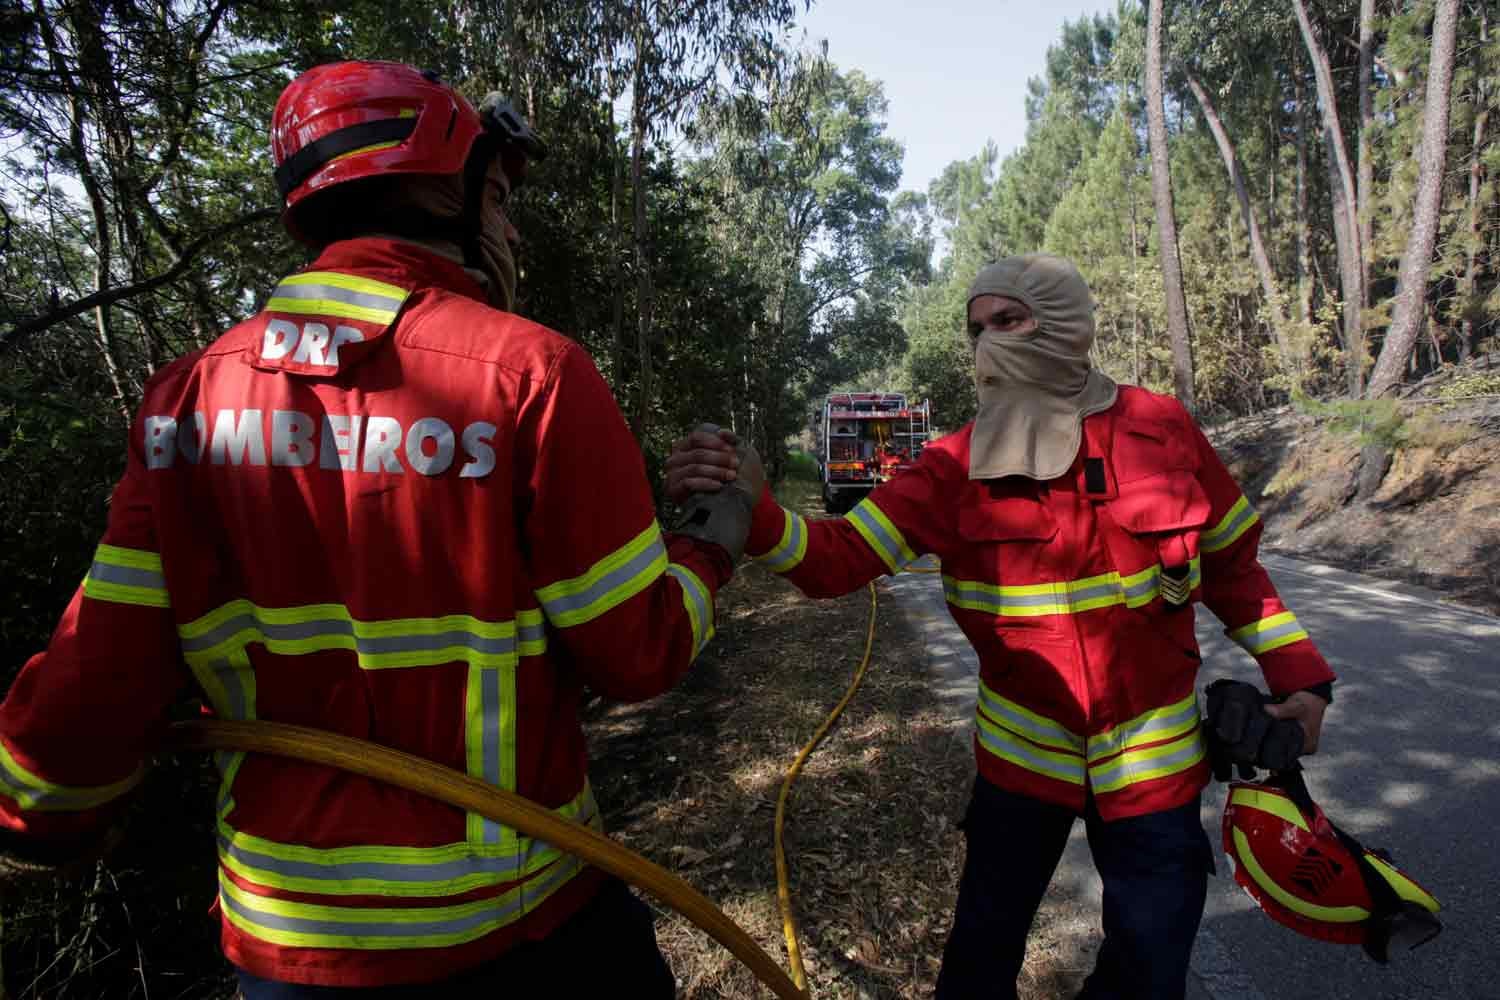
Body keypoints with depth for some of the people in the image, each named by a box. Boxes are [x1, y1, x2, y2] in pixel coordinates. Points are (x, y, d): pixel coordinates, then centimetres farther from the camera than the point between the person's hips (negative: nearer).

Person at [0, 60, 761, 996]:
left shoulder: (194, 390, -5)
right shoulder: (530, 370, -18)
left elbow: (100, 676, -3)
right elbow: (639, 654, -15)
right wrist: (719, 539, 3)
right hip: (514, 924, -3)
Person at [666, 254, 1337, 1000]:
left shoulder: (1163, 430, -10)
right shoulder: (957, 466, -12)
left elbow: (1232, 565, 4)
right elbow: (839, 559, -21)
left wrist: (1299, 673, -3)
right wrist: (748, 512, -38)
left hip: (1151, 759, 1)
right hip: (1021, 754, 0)